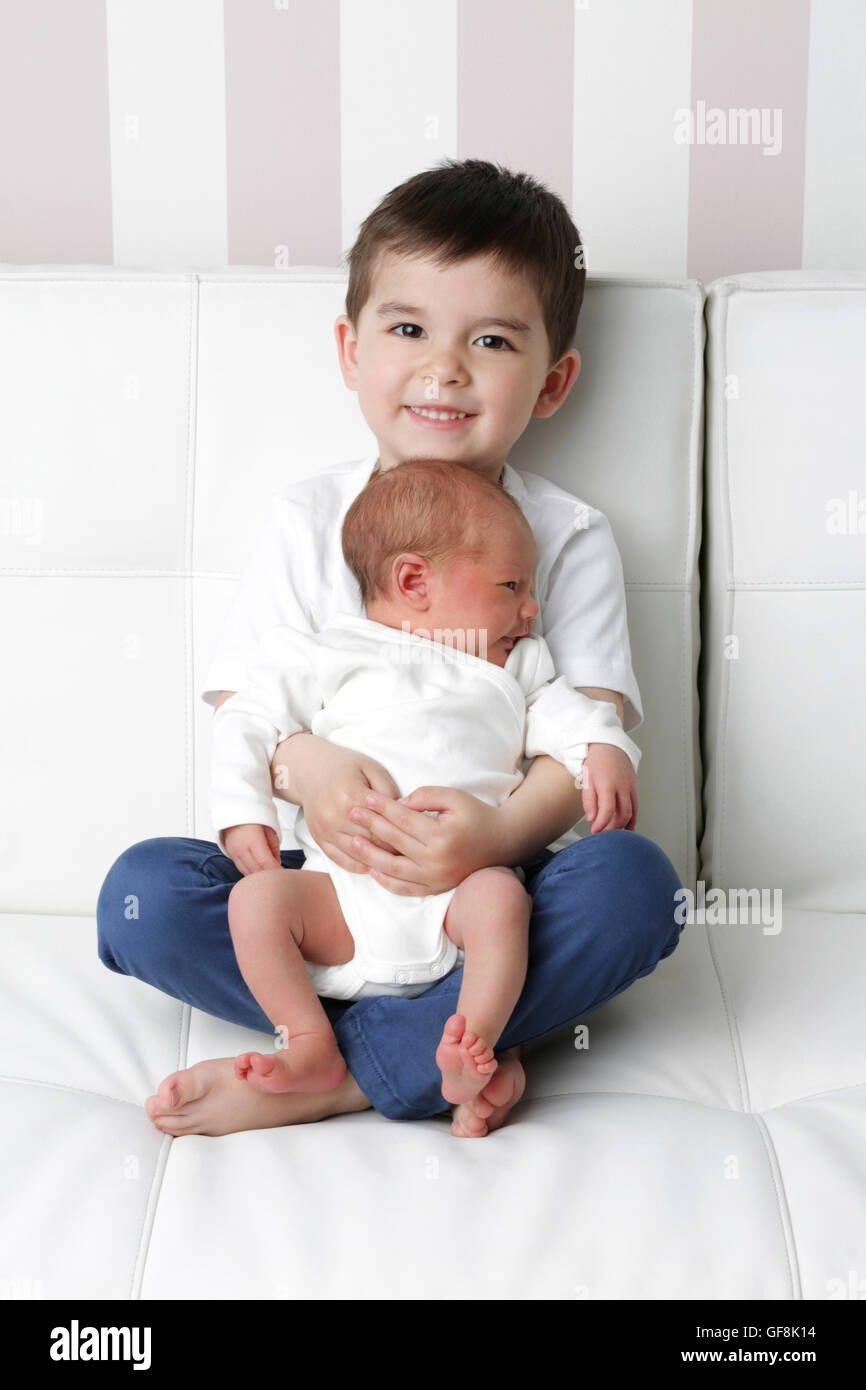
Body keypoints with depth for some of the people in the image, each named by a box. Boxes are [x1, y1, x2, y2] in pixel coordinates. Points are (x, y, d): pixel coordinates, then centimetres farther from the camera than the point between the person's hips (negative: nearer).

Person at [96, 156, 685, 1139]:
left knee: (634, 881, -31)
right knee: (143, 891, -23)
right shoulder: (306, 521, 5)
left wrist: (505, 830, -31)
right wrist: (307, 765, -25)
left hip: (496, 887, -1)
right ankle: (462, 1050, -24)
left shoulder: (570, 540, 1)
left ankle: (330, 1076, -27)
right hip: (325, 874, 1)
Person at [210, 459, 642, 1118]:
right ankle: (313, 1047, -19)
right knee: (257, 898, -25)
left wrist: (605, 753, -6)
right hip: (346, 884, -1)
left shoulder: (517, 666, 23)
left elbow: (563, 712, 18)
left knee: (500, 896, -32)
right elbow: (248, 723, 10)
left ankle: (473, 1050, -29)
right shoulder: (327, 655, 11)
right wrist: (243, 814, -3)